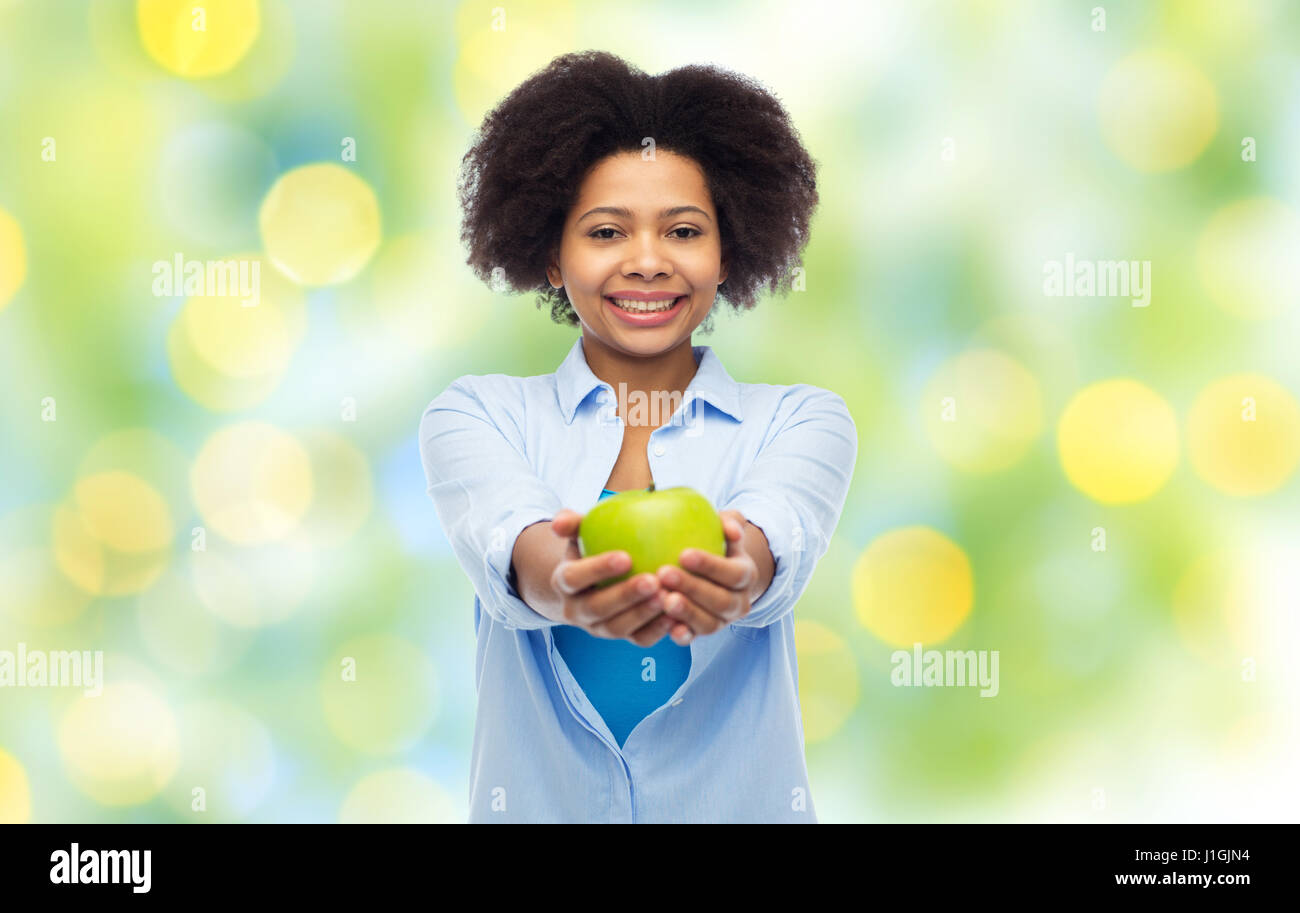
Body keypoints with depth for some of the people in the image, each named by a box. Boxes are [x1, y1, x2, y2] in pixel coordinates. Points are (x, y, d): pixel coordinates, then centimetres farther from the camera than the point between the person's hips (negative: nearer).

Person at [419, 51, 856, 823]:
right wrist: (561, 579, -43)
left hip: (742, 804, 0)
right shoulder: (476, 414, 0)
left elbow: (784, 533, -21)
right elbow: (500, 533, -21)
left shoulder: (803, 423, 0)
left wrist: (735, 569, -44)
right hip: (540, 803, 0)